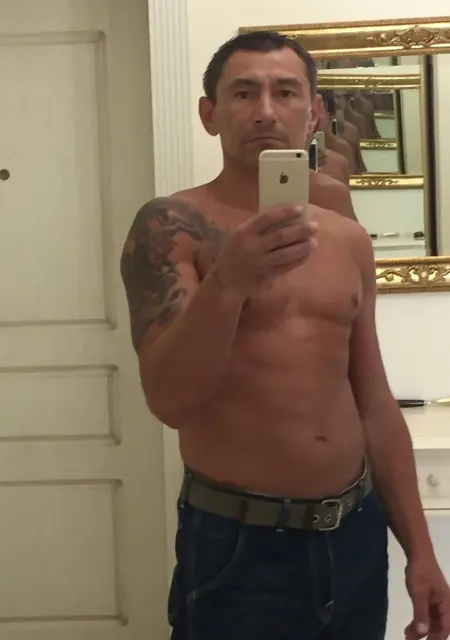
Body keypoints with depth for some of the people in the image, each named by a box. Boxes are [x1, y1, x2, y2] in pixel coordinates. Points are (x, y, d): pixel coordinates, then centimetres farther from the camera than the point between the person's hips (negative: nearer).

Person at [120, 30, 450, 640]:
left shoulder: (349, 241, 6)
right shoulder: (170, 226, -9)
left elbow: (375, 406, 10)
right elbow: (169, 401, -19)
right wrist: (226, 281, -34)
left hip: (357, 535, 5)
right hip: (239, 545, -5)